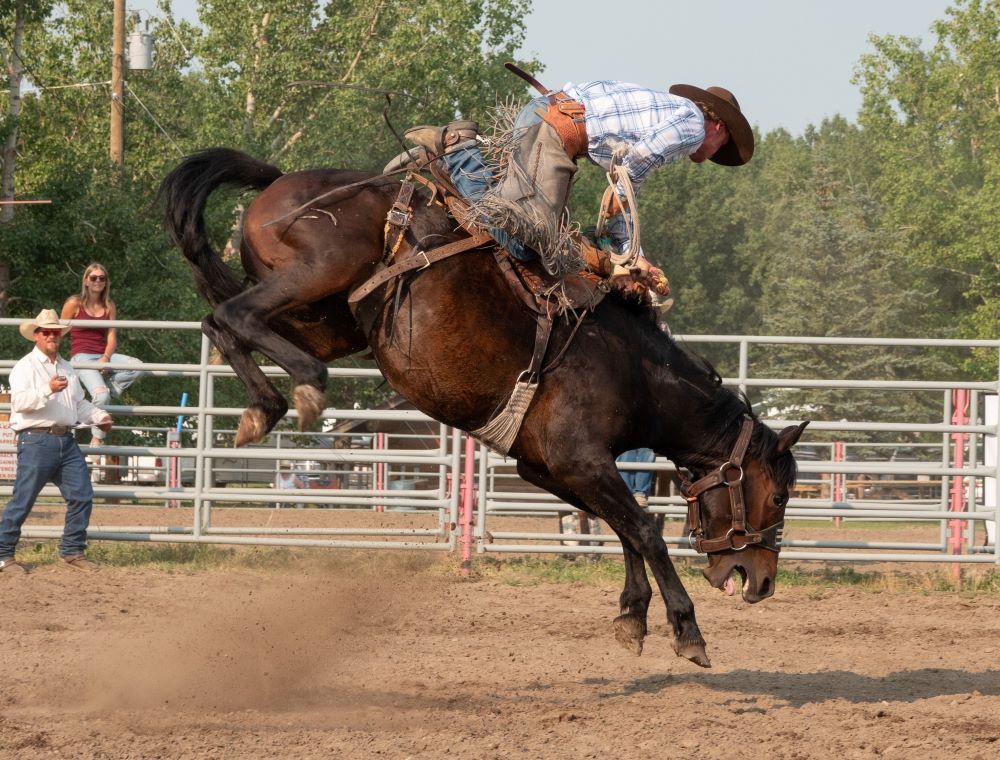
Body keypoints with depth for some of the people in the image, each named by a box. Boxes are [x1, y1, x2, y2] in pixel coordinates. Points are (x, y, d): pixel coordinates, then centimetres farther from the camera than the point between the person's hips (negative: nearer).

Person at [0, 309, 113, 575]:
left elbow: (79, 404, 27)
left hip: (66, 441, 7)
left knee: (82, 496, 2)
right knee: (23, 500, -6)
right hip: (37, 440, -7)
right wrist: (48, 389, -30)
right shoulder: (26, 367, -4)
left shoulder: (66, 368, 20)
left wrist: (99, 416, 10)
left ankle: (72, 551, 12)